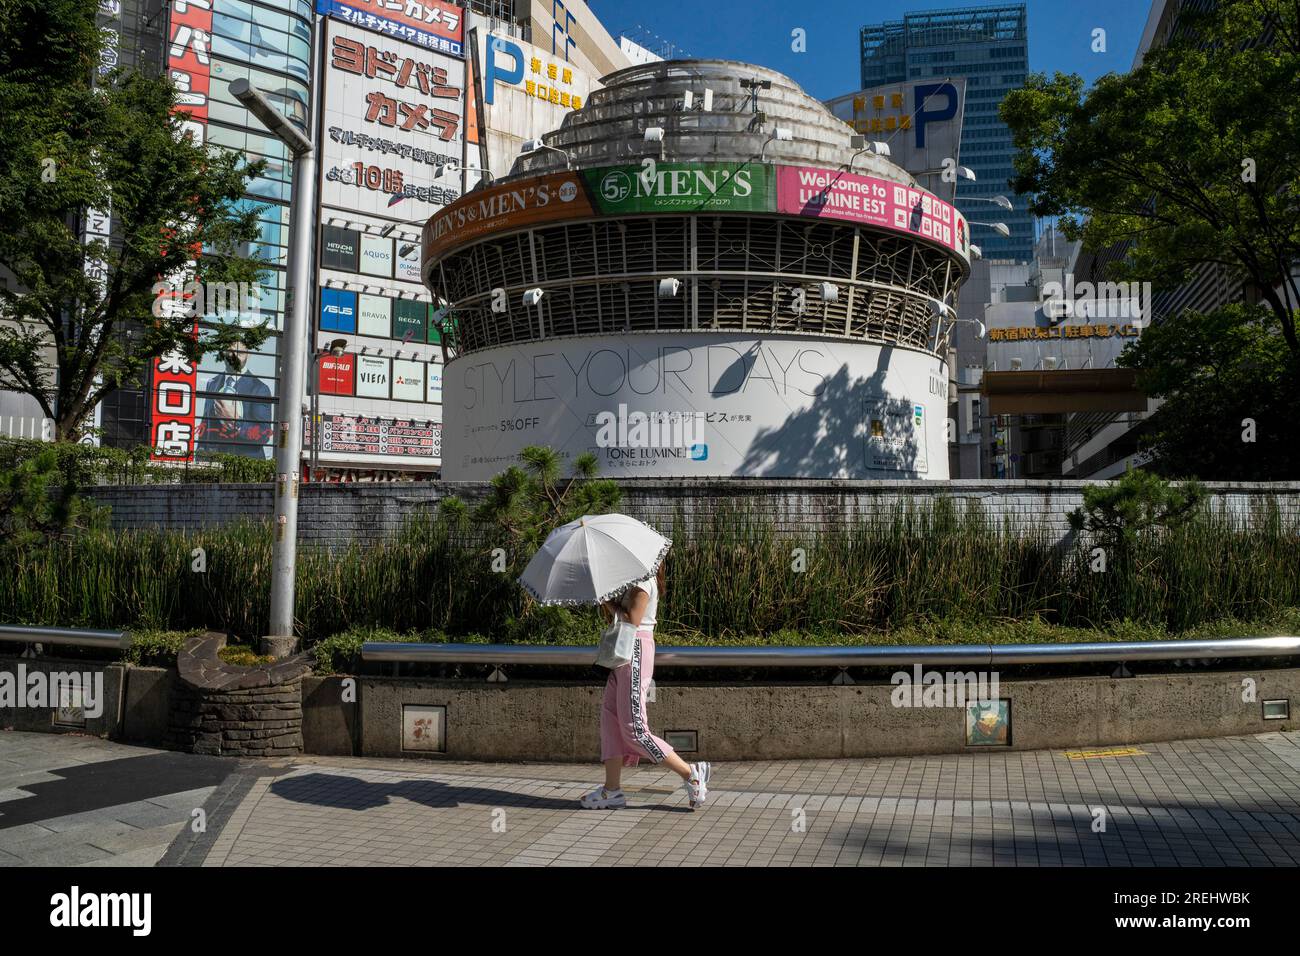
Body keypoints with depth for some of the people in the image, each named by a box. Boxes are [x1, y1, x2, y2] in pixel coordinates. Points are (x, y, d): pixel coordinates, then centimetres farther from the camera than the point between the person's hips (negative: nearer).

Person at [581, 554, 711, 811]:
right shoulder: (632, 581, 16)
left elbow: (631, 621, -20)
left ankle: (691, 773, -2)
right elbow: (614, 619, 15)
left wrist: (608, 602, -10)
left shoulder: (643, 582, -13)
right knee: (610, 715, 6)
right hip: (624, 652, 10)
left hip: (636, 649, -10)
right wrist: (608, 602, 0)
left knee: (633, 727, -8)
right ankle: (612, 789, 8)